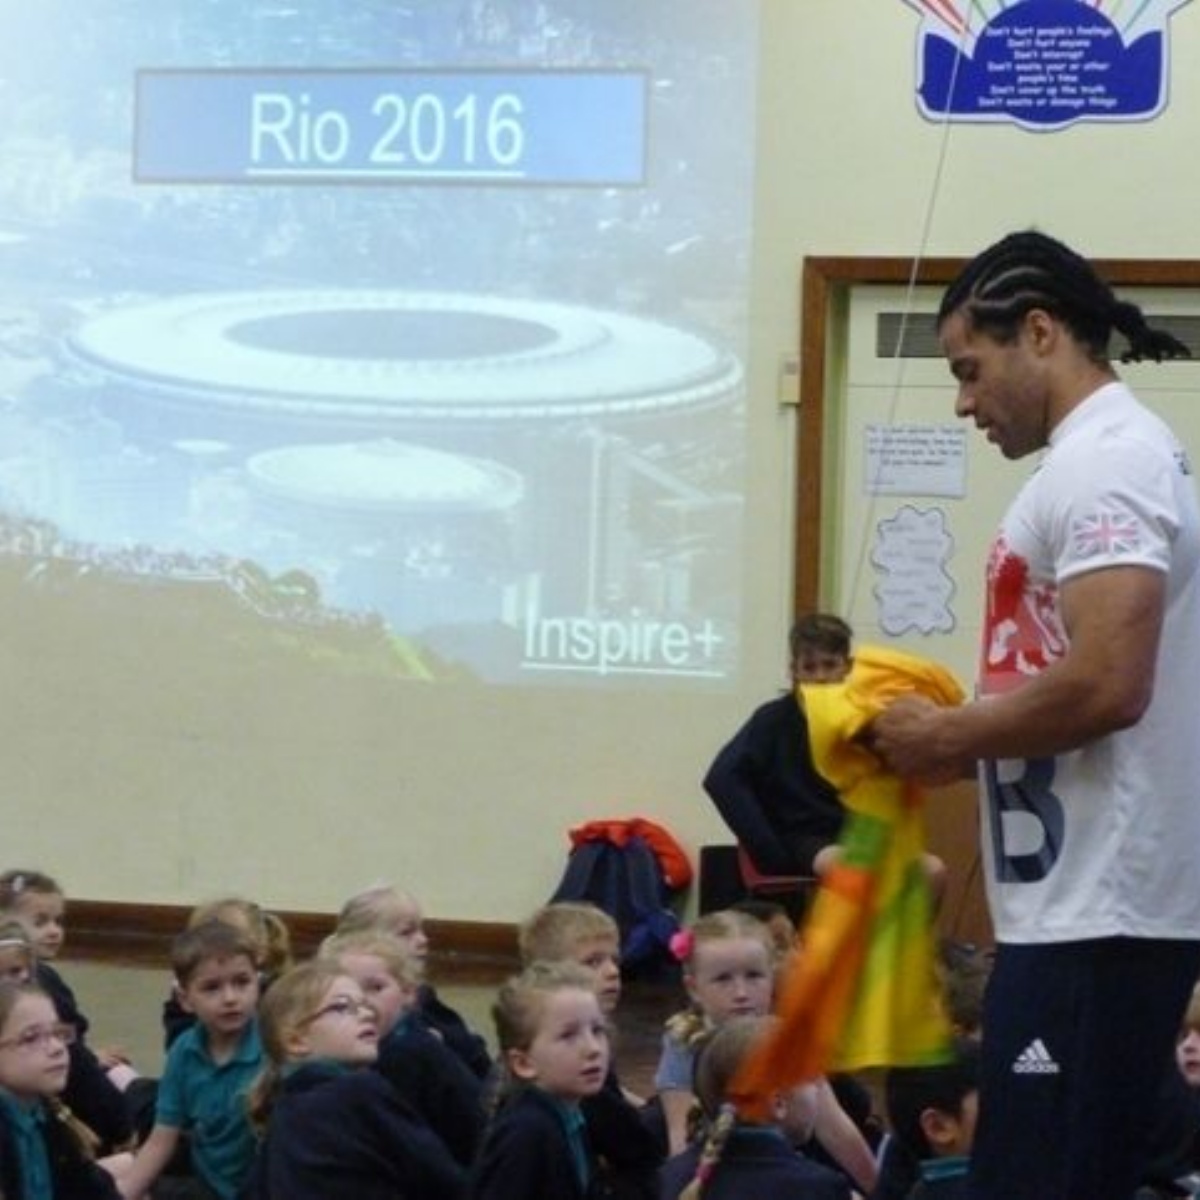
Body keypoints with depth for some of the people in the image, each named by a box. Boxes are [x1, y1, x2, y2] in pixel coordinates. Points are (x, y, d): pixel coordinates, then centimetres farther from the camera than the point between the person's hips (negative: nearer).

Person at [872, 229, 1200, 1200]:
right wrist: (966, 740, 11)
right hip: (1094, 902, 11)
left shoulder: (1102, 464, -13)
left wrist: (946, 736, -10)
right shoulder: (1119, 455, 19)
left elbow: (1106, 685, -24)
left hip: (1094, 912, -11)